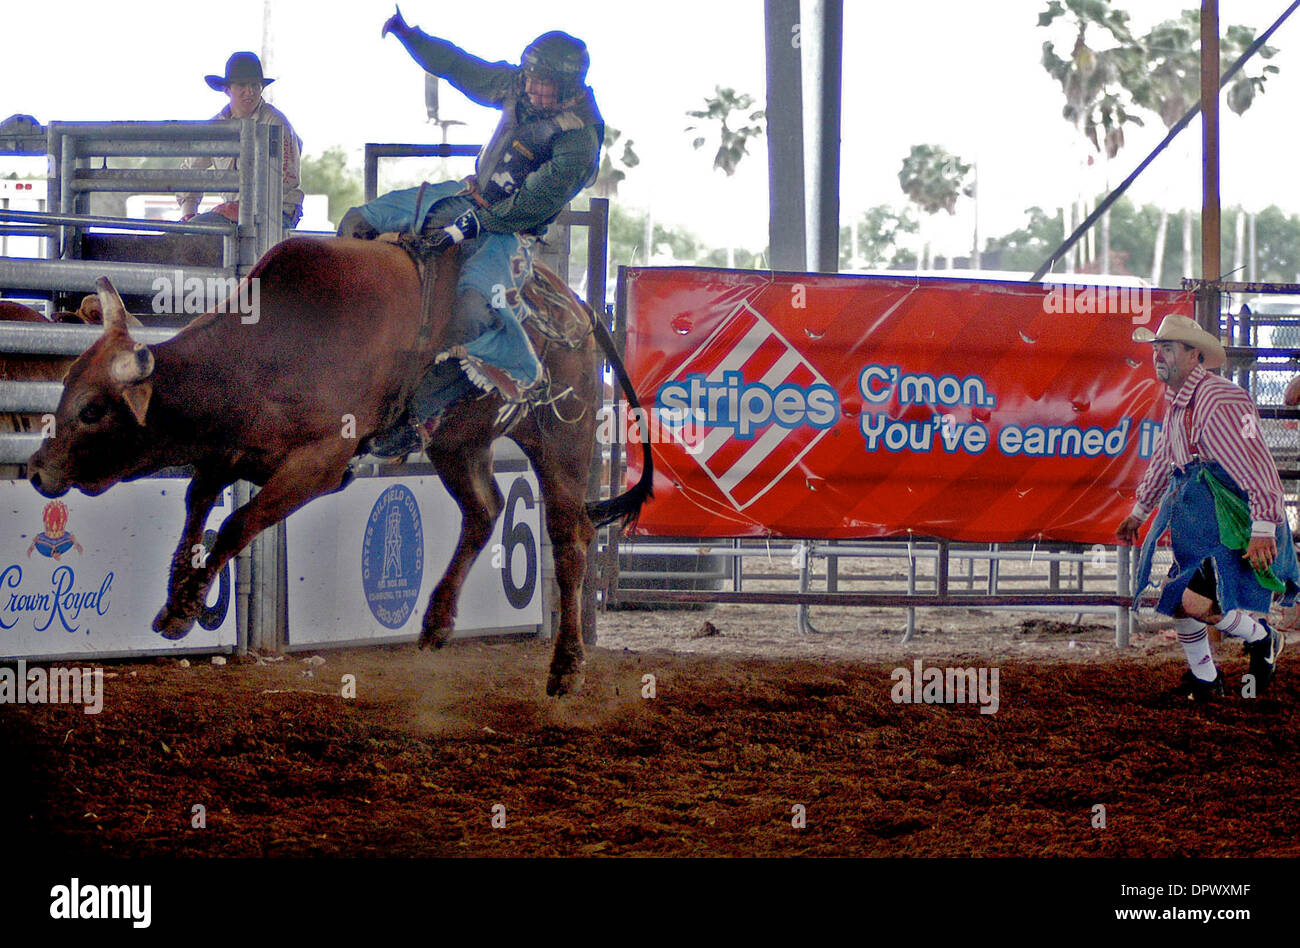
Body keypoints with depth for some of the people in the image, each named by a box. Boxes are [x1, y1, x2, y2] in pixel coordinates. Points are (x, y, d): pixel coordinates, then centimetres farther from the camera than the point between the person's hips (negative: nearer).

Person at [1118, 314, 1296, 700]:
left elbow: (1257, 466, -23)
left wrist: (1263, 529, -29)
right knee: (1176, 600, 10)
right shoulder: (1176, 402, 12)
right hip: (1191, 514, 9)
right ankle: (1204, 678, 28)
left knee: (1196, 602, -20)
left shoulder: (1219, 400, -19)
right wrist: (1139, 512, 38)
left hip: (1231, 516, -9)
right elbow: (1162, 461, 30)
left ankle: (1262, 639, 6)